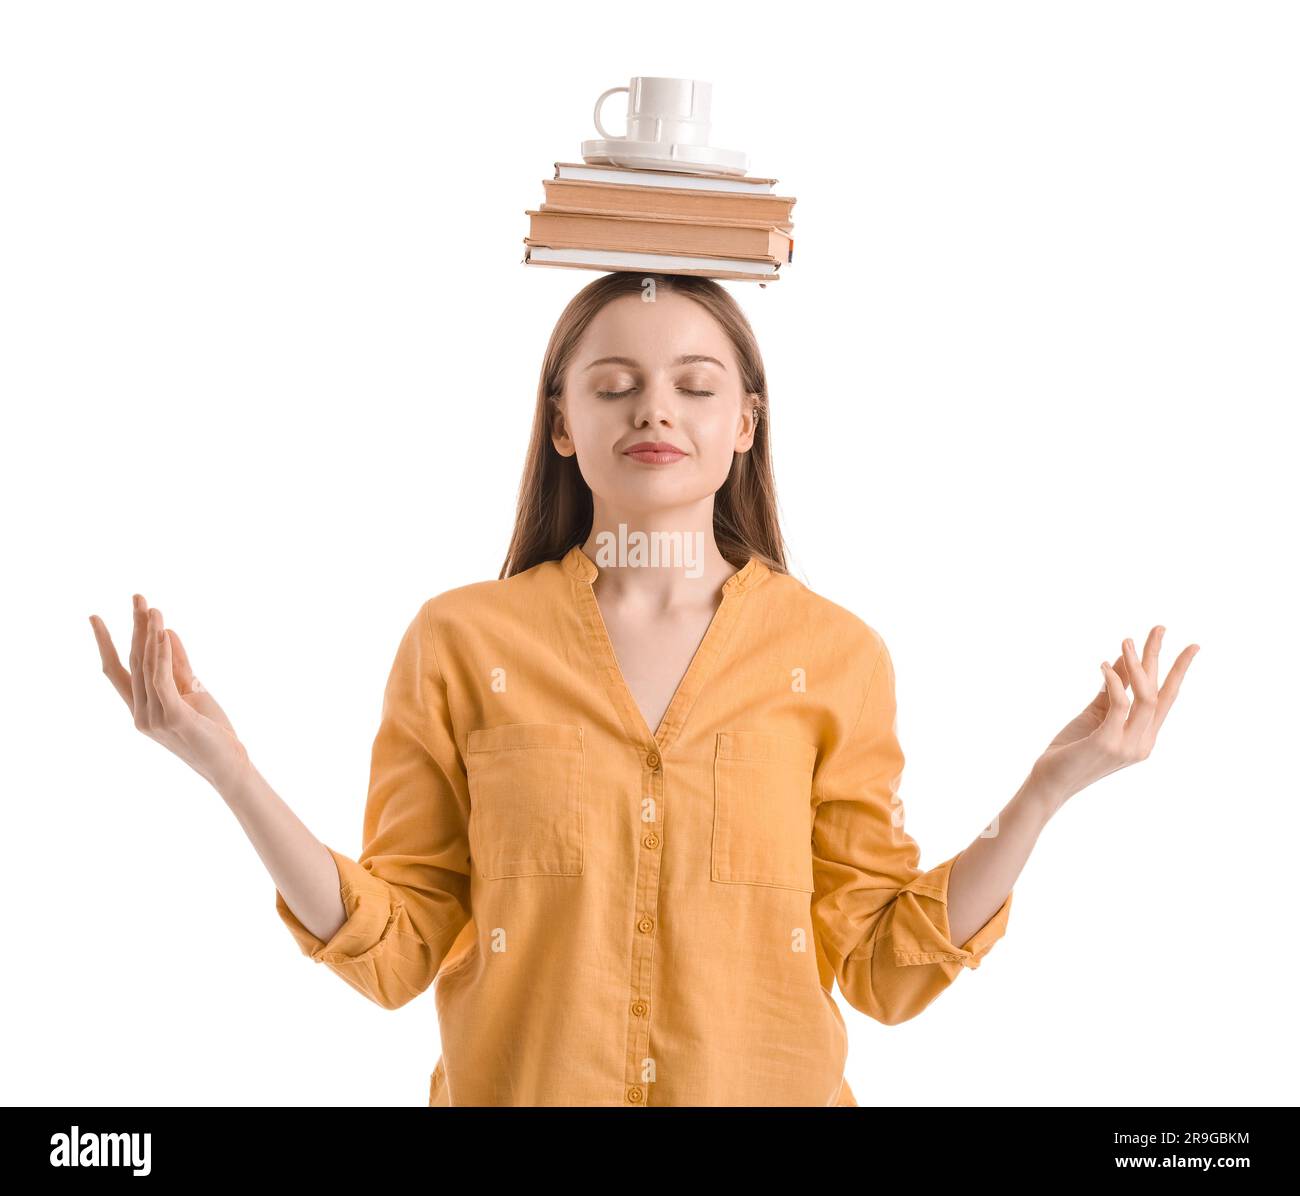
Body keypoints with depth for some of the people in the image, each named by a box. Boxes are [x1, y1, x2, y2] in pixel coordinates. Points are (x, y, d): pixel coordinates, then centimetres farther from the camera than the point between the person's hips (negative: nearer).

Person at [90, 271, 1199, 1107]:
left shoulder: (836, 655, -4)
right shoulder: (461, 642, -5)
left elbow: (882, 966, -3)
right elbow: (397, 948, -5)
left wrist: (1052, 785, -11)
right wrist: (228, 768, -16)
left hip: (771, 1088, 1)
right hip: (518, 1088, 0)